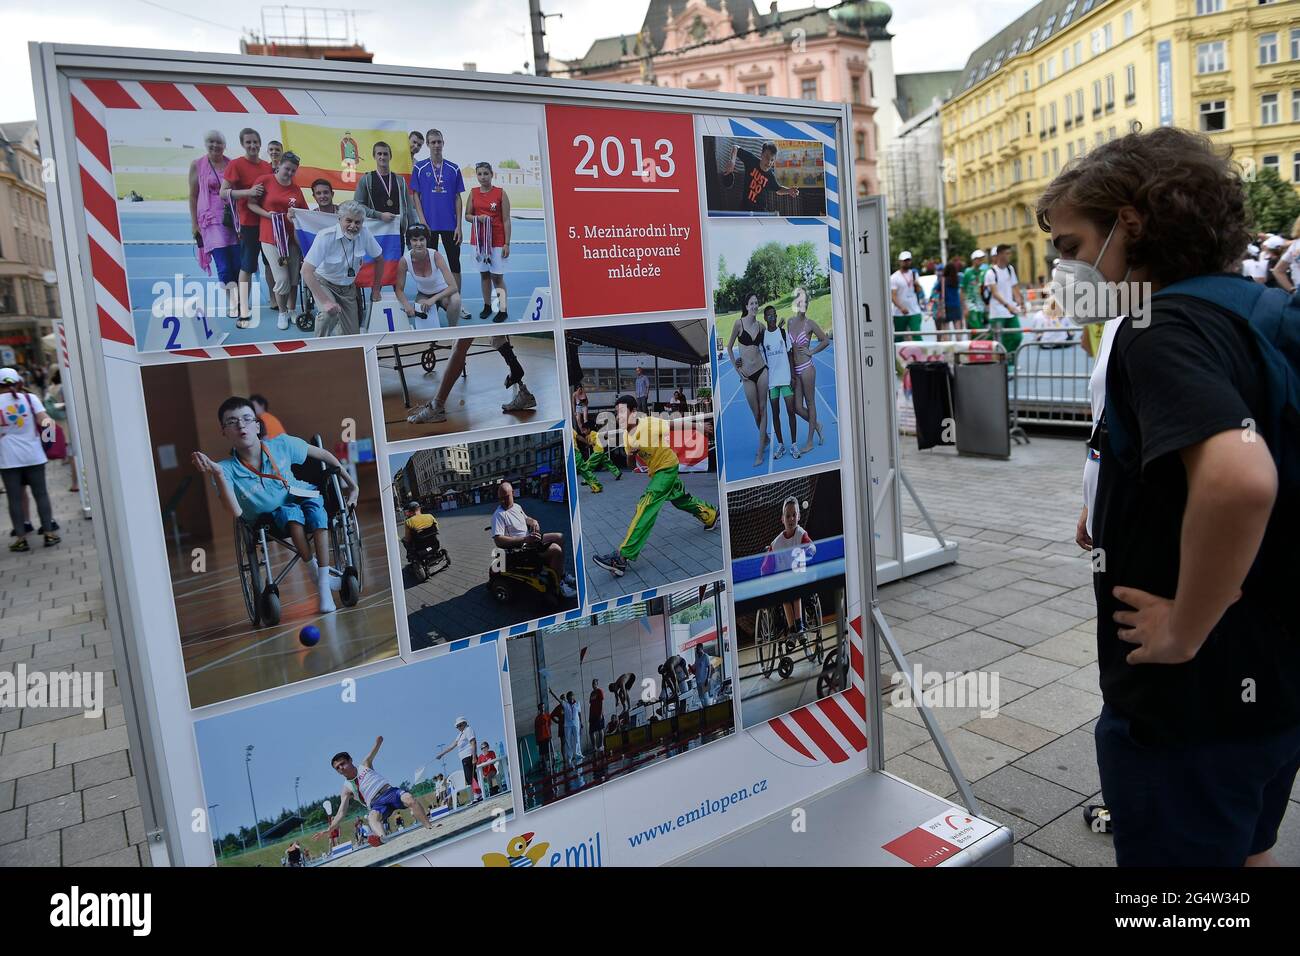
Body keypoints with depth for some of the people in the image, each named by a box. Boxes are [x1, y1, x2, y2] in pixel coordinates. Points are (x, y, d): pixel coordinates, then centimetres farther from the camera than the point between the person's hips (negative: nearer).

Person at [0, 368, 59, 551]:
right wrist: (48, 422, 7)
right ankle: (49, 533, 9)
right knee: (40, 493, 8)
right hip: (33, 455, 1)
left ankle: (21, 538, 6)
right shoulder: (29, 398, -1)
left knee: (15, 498, 4)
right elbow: (43, 419, -12)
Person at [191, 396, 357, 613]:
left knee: (315, 508, -31)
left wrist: (351, 483, 3)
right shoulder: (227, 469, -19)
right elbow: (237, 512, -32)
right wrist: (217, 475, -42)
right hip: (269, 519, -1)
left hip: (300, 497, 2)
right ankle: (314, 572, -14)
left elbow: (322, 454, 0)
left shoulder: (281, 445, -15)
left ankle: (323, 584, -26)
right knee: (291, 513, -33)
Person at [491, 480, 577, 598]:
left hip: (529, 539, 10)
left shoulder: (516, 506, 8)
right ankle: (558, 587, -13)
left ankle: (561, 574, 18)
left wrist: (533, 522, 1)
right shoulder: (499, 515, -19)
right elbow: (498, 541, -29)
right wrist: (525, 539, -32)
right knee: (556, 550, -24)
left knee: (560, 537, 13)